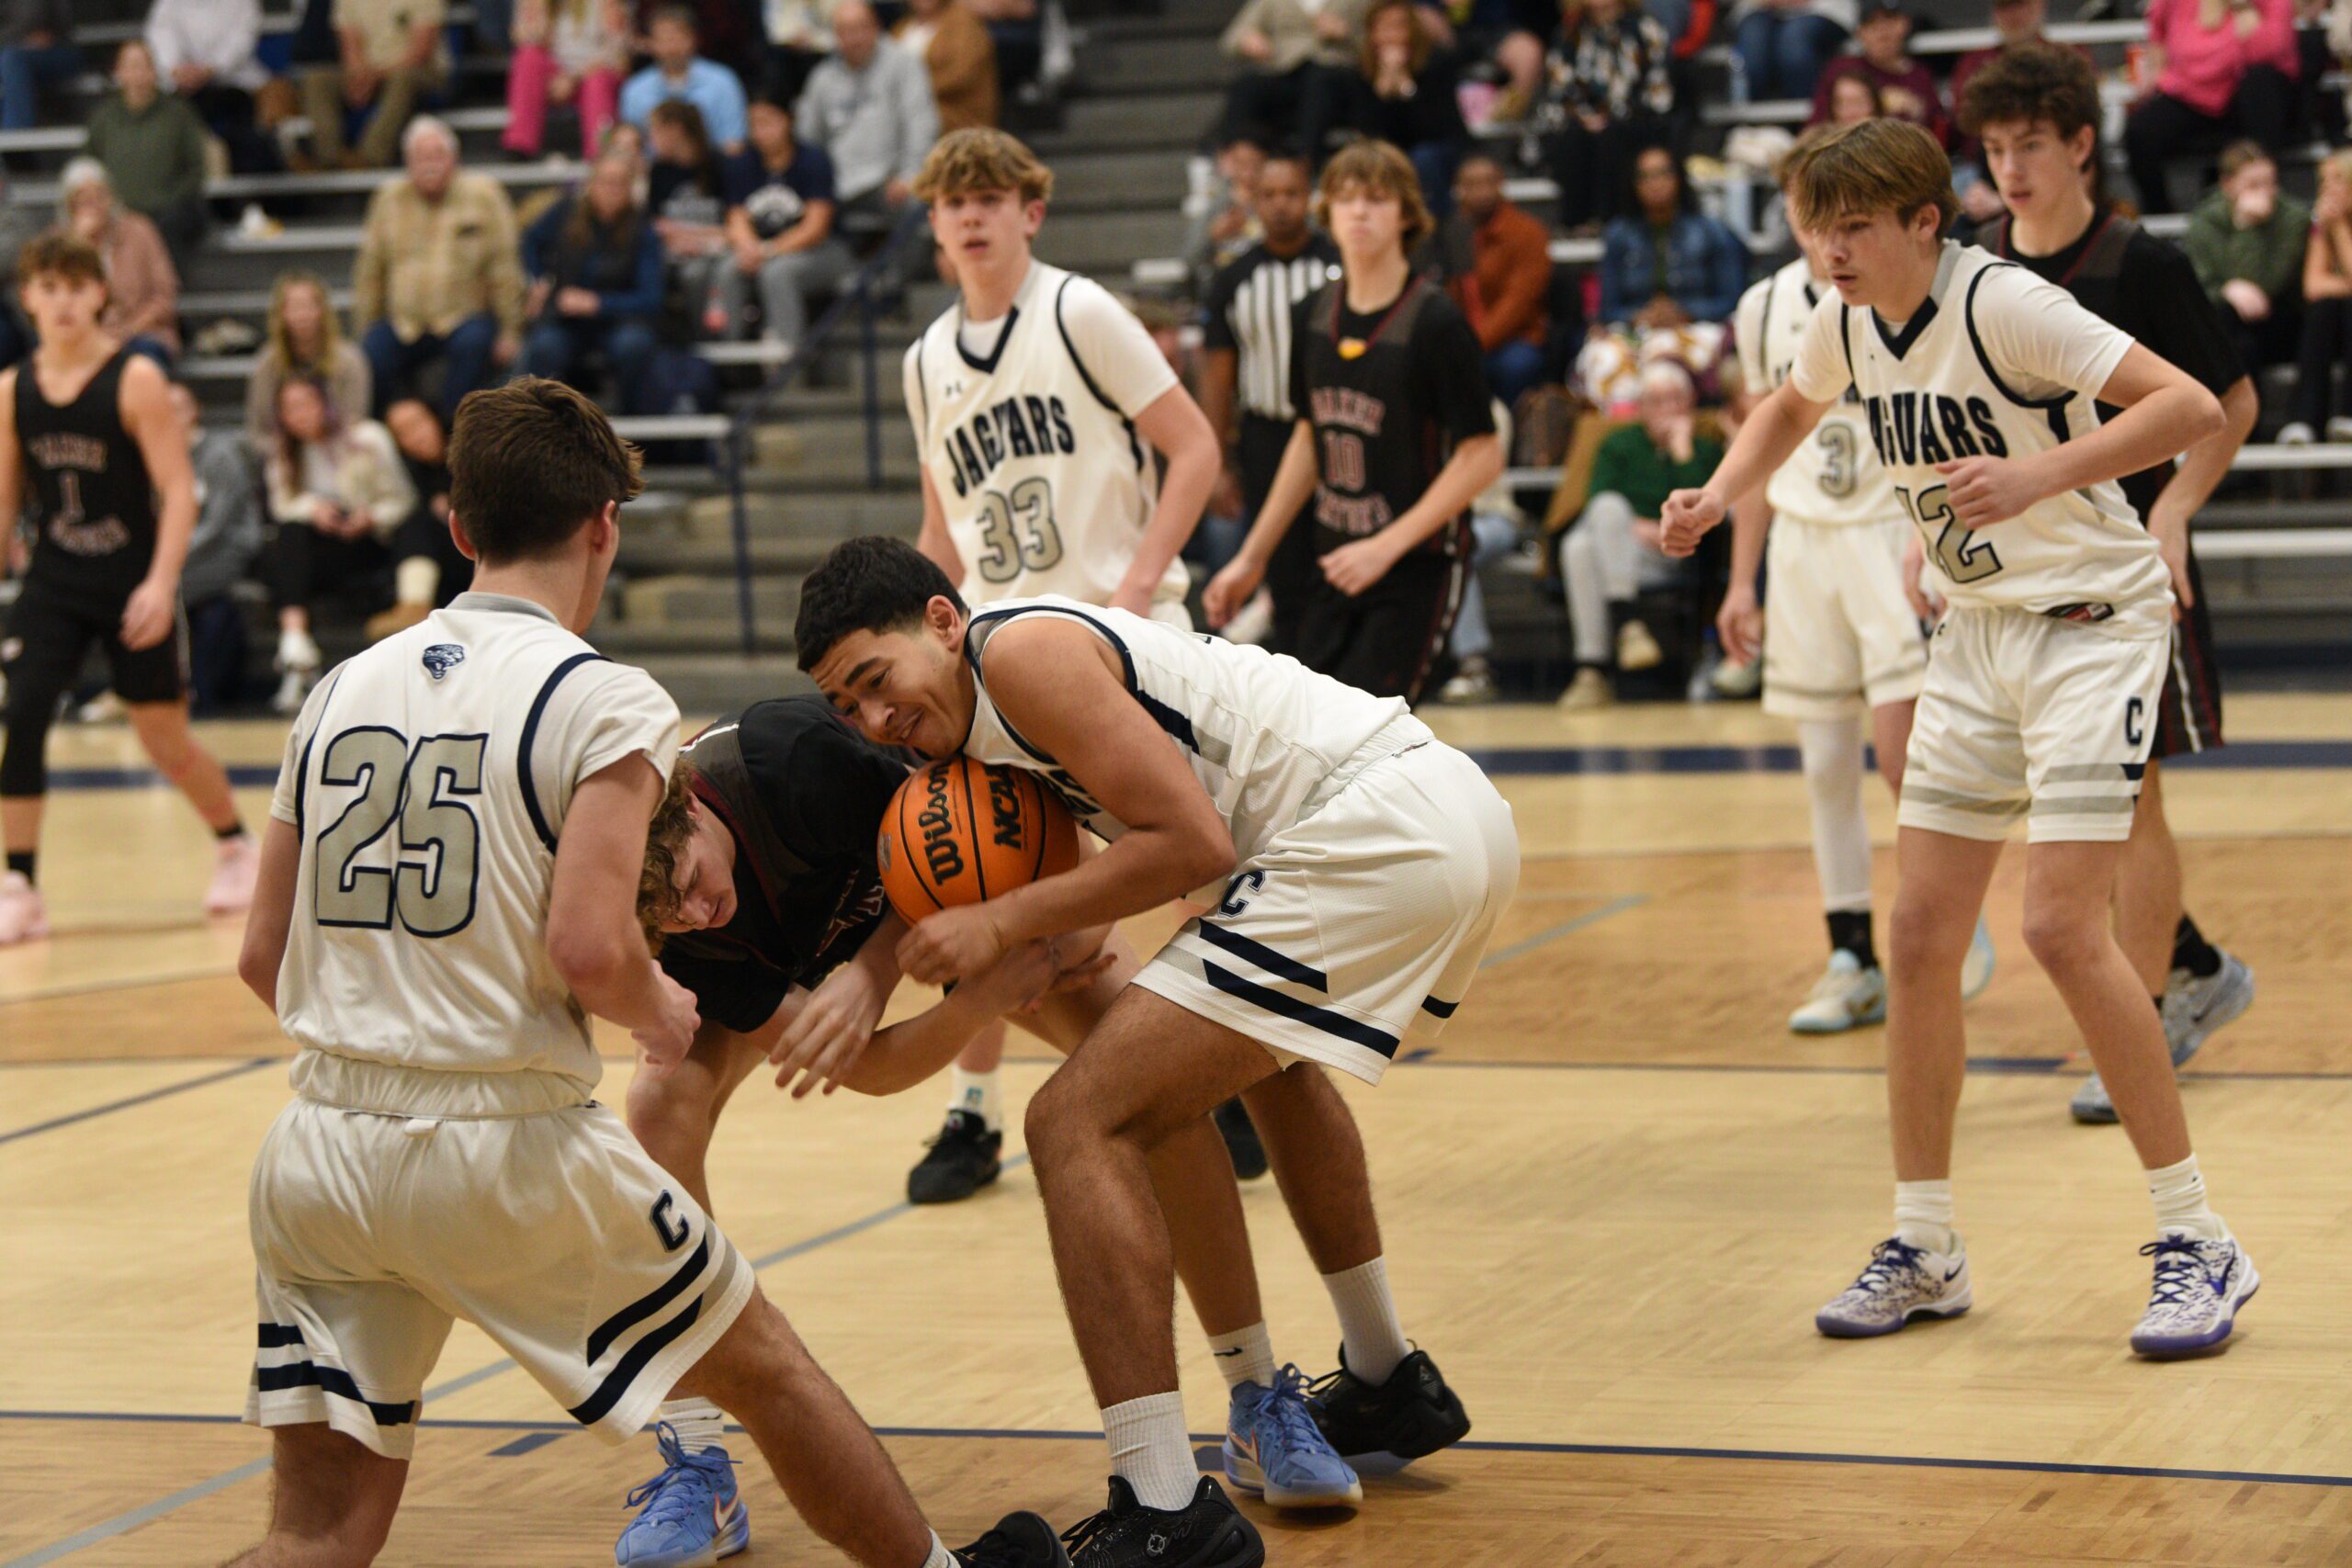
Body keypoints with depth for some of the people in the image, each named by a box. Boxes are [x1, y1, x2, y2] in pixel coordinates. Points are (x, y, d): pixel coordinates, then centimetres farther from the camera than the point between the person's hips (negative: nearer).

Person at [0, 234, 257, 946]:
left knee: (166, 741, 6)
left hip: (133, 587, -3)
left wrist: (161, 583, -23)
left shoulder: (135, 379, -11)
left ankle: (236, 846, 33)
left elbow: (179, 490, -13)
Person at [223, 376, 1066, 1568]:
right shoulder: (604, 703, -6)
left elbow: (263, 957, 12)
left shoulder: (344, 688, 10)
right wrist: (660, 1010, 4)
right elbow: (588, 948, -18)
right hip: (506, 1144, -5)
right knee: (766, 1369, 18)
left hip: (317, 1145, 5)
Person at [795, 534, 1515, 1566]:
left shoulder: (1022, 650, -8)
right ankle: (1388, 1386, 48)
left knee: (1081, 1122, -11)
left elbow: (1191, 841, -13)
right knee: (1270, 1059, 39)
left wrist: (1005, 925, -8)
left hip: (1371, 839, -11)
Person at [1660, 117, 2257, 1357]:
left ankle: (2196, 1240, -8)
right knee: (1920, 937, 3)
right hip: (1976, 636, 7)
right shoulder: (1846, 326, 2)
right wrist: (1719, 495, 8)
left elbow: (2191, 406, -24)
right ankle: (1924, 1251, 14)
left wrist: (2045, 473, -36)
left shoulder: (2001, 303, -20)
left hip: (2092, 621, -7)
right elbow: (1788, 409, 26)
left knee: (2062, 927, -18)